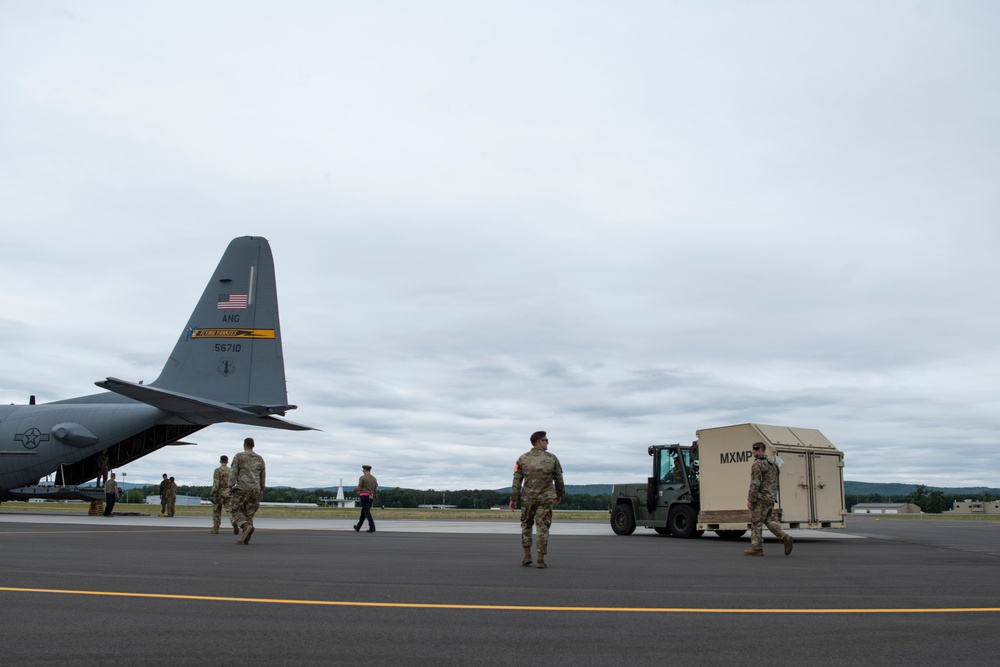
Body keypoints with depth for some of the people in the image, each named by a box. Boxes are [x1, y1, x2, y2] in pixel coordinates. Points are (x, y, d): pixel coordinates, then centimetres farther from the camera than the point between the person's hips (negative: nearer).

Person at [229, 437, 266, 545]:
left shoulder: (239, 456, 2)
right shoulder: (260, 458, 14)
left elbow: (233, 472, -7)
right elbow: (262, 476, 17)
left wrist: (230, 487, -8)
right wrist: (261, 490, 23)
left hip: (242, 488, -4)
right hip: (255, 489, 4)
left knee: (235, 511, 3)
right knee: (248, 513, 9)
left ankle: (248, 527, -24)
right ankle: (245, 538, 0)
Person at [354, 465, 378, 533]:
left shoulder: (362, 477, -7)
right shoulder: (374, 478, 11)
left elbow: (359, 488, -9)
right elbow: (375, 490, 13)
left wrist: (355, 489, 14)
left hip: (364, 496, -6)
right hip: (371, 497, 6)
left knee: (367, 513, -9)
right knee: (363, 513, 16)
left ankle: (372, 527, -20)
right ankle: (358, 527, 27)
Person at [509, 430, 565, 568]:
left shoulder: (523, 458, 0)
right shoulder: (552, 458, -1)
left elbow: (517, 480, -3)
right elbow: (559, 479, 6)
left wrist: (513, 498, 1)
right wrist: (559, 495, 21)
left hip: (528, 498, 1)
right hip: (546, 498, -1)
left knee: (526, 525, 17)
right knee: (542, 527, 4)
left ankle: (527, 555, 11)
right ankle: (541, 559, 1)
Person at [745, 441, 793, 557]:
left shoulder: (757, 464, -14)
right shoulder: (772, 464, 16)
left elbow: (755, 484, -20)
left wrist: (750, 500, -17)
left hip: (760, 499, -9)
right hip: (771, 498, 9)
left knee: (756, 523, -2)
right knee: (769, 520, 13)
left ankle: (757, 548, 1)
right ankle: (785, 538, -6)